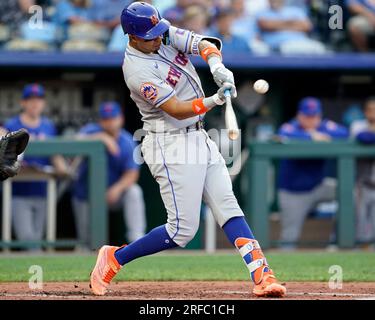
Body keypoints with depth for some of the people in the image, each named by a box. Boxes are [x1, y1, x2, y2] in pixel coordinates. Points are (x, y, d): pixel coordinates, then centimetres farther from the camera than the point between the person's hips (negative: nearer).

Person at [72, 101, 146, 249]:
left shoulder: (127, 142, -10)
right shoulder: (91, 131, -12)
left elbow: (132, 174, -14)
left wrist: (117, 188, -33)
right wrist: (100, 137, -46)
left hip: (114, 191, 0)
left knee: (134, 191, -32)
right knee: (86, 242, -3)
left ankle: (136, 239, -33)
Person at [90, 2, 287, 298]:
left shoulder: (167, 34, 2)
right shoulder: (137, 70, -20)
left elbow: (205, 44, -8)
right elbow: (175, 110, -26)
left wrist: (217, 66, -30)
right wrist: (214, 101, -41)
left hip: (199, 138, 8)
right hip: (171, 145, -8)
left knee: (229, 208, -1)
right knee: (182, 229, -7)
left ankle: (262, 276, -7)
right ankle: (114, 258, 8)